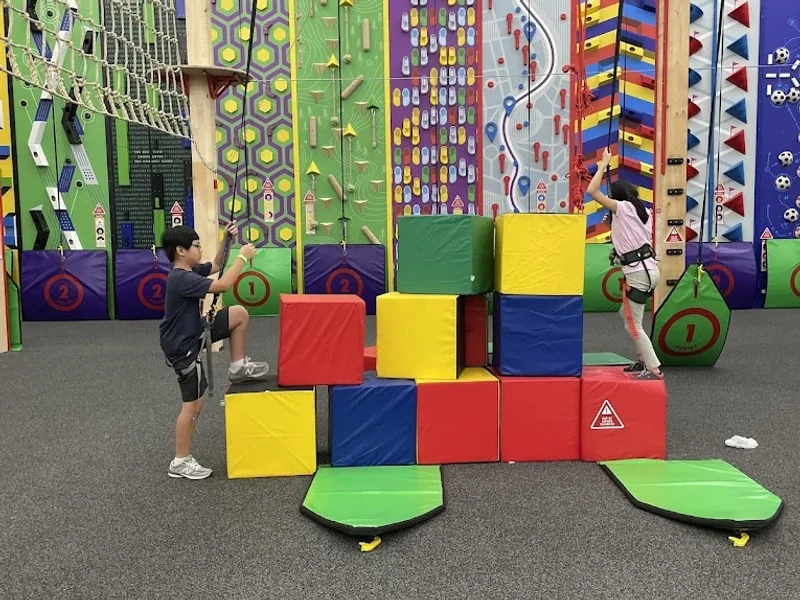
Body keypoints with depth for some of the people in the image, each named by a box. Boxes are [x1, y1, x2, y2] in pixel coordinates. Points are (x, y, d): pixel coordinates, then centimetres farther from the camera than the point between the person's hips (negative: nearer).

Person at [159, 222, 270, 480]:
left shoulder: (189, 271, 3)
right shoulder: (181, 279, -27)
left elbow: (215, 266, 21)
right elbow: (222, 285, -36)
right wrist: (243, 257, -26)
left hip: (195, 333, 9)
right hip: (183, 346, -9)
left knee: (240, 313, 6)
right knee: (193, 405, 0)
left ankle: (238, 367, 15)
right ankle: (180, 462, 13)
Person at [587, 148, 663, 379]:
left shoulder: (623, 208, -9)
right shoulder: (643, 211, 13)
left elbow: (592, 191, -14)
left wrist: (604, 163, -4)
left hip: (638, 274, -9)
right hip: (650, 269, 9)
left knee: (633, 325, 2)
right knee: (626, 316, 22)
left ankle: (654, 368, 5)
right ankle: (643, 360, 27)